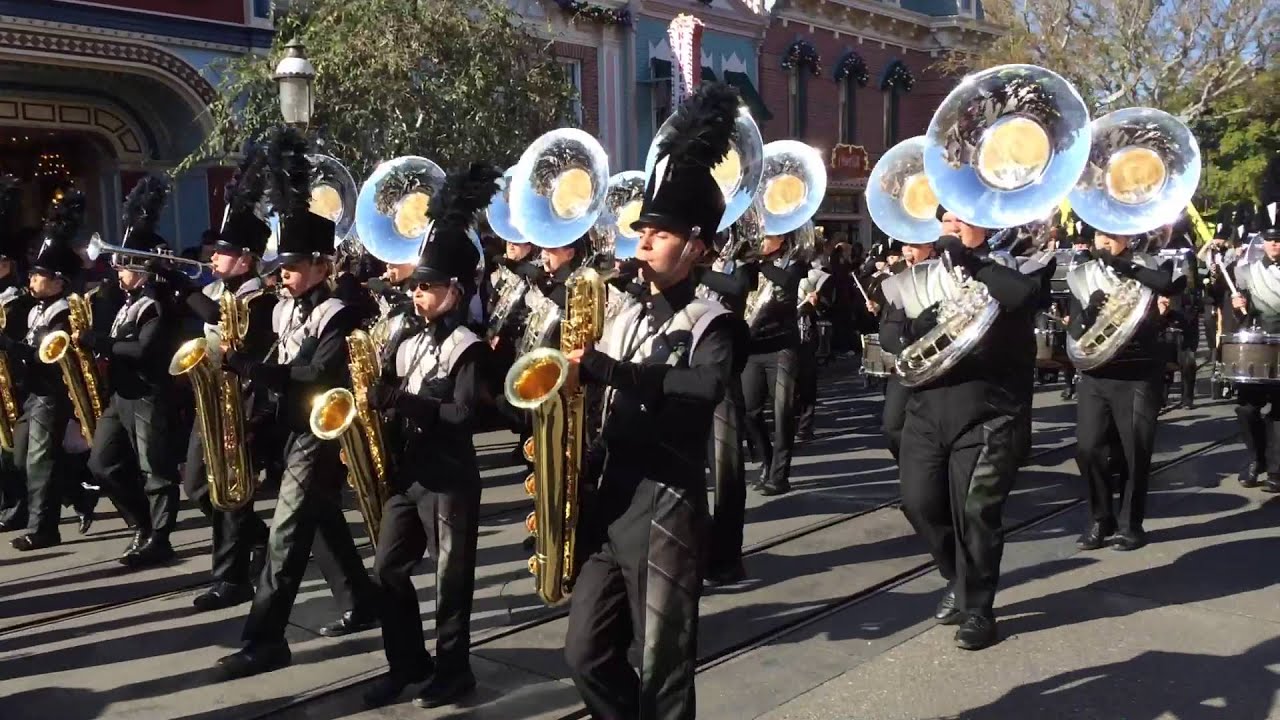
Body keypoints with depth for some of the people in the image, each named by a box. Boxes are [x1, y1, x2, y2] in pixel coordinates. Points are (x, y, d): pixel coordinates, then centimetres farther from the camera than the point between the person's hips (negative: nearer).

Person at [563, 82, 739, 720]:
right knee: (587, 656, 12)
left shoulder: (710, 323, -8)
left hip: (667, 511, -7)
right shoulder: (622, 320, 13)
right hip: (607, 503, 7)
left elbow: (703, 390, -29)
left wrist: (603, 369, -31)